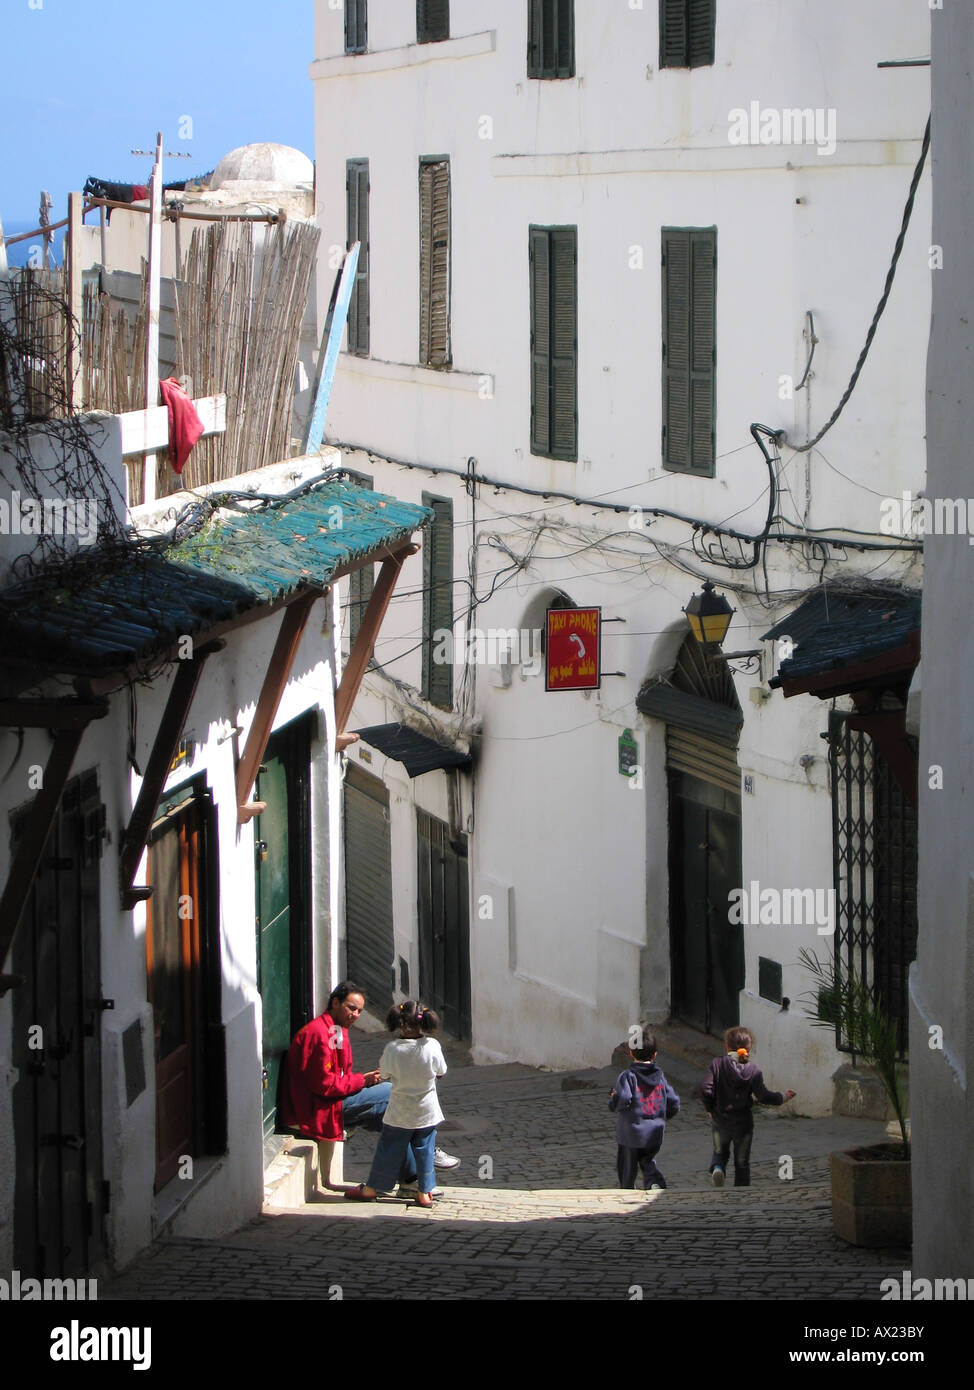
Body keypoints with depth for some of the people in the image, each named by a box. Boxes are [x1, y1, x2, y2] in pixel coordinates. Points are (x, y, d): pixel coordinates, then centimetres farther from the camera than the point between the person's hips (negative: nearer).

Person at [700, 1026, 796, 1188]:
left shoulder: (717, 1064, -9)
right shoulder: (753, 1071, -9)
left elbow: (706, 1090, -14)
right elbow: (763, 1096, -15)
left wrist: (710, 1108, 4)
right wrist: (782, 1097, 3)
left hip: (720, 1120, 0)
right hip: (743, 1123, 0)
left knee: (720, 1152, 23)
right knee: (742, 1162, 12)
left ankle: (717, 1168, -8)